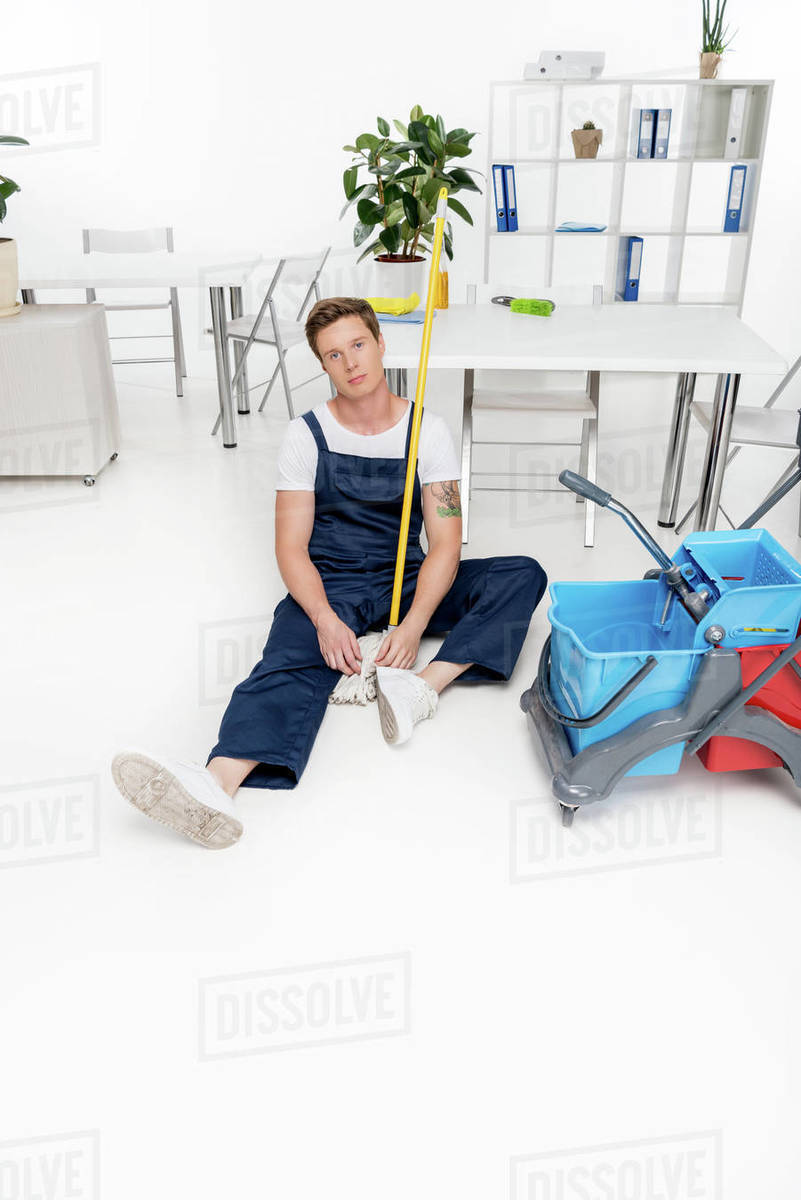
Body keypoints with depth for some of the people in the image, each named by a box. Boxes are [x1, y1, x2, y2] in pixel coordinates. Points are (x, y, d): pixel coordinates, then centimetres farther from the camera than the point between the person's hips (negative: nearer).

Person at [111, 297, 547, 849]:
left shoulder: (428, 430, -1)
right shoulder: (307, 436, -3)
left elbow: (445, 543, -7)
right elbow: (292, 547, -8)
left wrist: (412, 626, -24)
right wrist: (326, 620, -27)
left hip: (409, 580, 3)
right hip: (329, 585, -2)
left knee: (523, 574, -18)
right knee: (292, 662, -33)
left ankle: (426, 684, -35)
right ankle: (217, 786, -56)